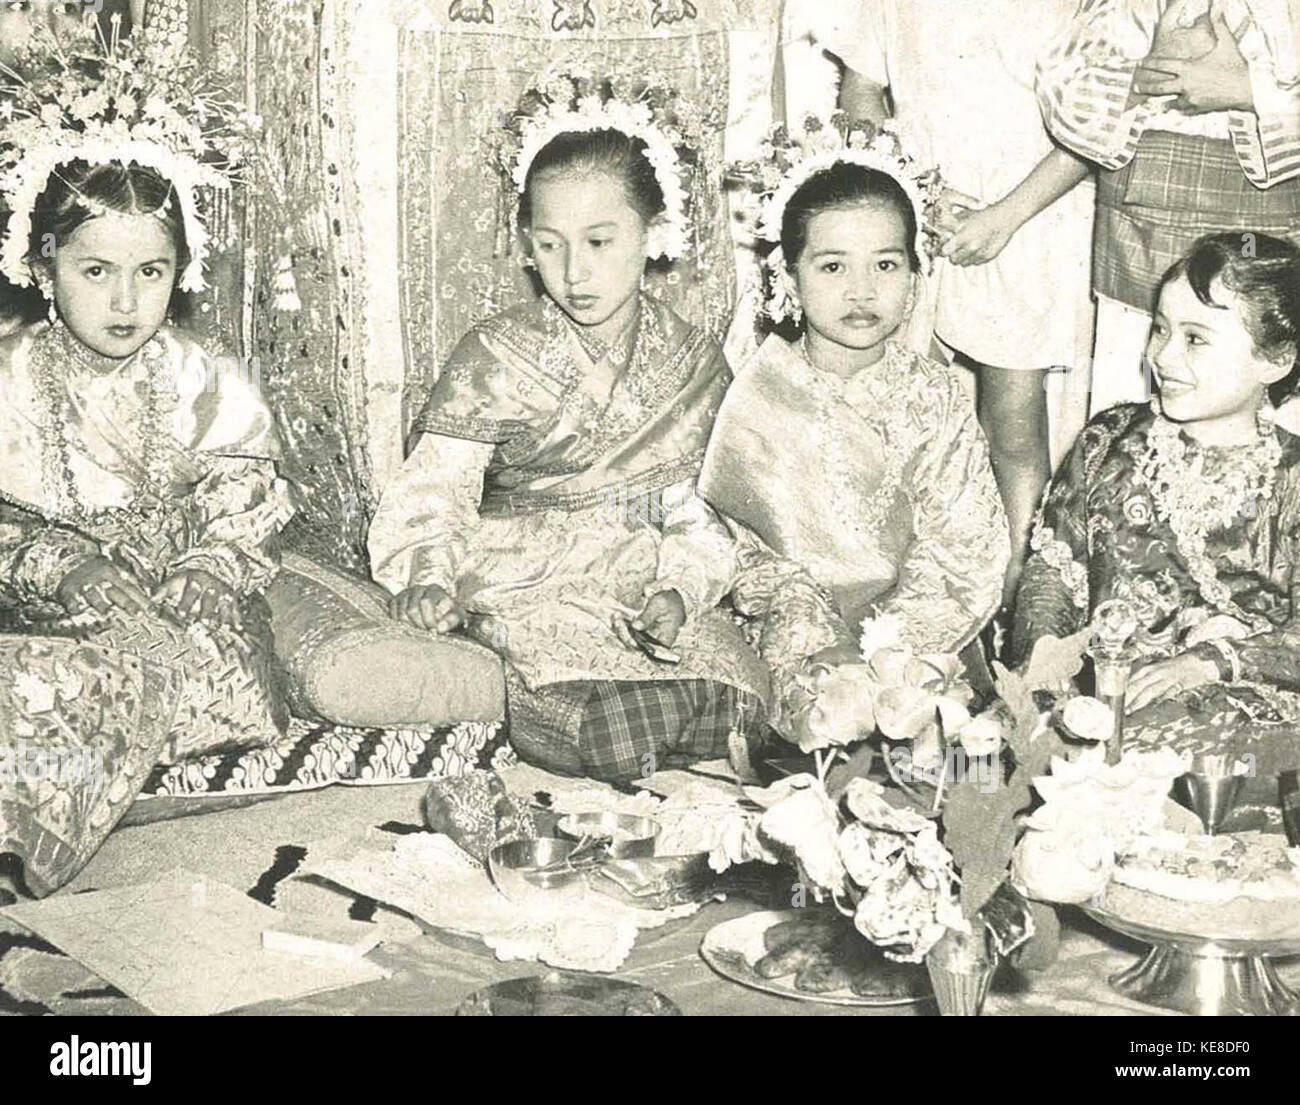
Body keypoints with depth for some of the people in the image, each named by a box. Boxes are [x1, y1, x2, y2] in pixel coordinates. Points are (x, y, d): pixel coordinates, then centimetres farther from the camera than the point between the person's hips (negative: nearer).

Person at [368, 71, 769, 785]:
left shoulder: (694, 364, 6)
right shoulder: (495, 355, -2)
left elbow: (700, 515, 6)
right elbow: (434, 489, -7)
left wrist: (677, 590, -15)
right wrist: (428, 574, -28)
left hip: (647, 593, 3)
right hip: (525, 593, -3)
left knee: (740, 691, -23)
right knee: (608, 724, -30)